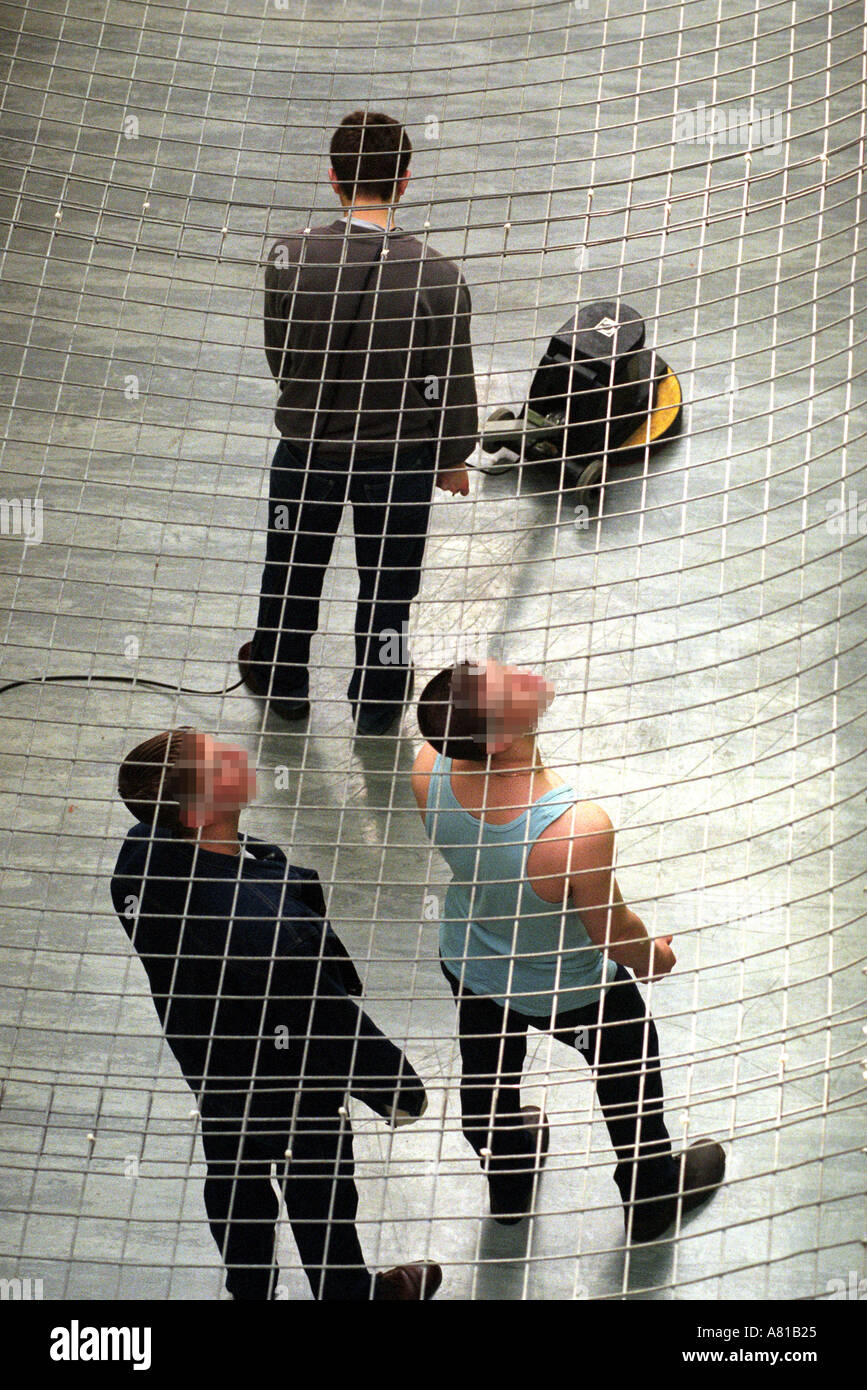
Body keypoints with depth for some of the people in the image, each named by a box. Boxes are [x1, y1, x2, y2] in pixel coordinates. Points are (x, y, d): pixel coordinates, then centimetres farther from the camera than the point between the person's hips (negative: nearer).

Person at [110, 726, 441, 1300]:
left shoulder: (141, 852, -23)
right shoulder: (266, 929, -45)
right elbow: (332, 1024, -30)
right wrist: (400, 1088, -12)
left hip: (203, 1056, 6)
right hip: (293, 1081, -6)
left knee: (234, 1176, 30)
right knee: (317, 1188, 23)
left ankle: (249, 1286, 56)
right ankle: (347, 1290, 52)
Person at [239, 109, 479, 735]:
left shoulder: (290, 256, -18)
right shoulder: (437, 274, -22)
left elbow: (278, 355, -3)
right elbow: (452, 382, -13)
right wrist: (453, 459, 5)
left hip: (306, 445, 1)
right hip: (400, 455, -1)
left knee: (293, 566, 25)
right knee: (387, 582, 19)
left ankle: (283, 680, 46)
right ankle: (377, 701, 38)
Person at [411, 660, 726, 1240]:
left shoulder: (431, 771, -32)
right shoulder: (578, 828, -46)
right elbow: (611, 931, -23)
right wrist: (655, 957, -5)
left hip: (466, 965, 4)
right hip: (567, 989, -4)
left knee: (485, 1076, 33)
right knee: (629, 1076, 28)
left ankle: (509, 1185, 64)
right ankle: (652, 1197, 56)